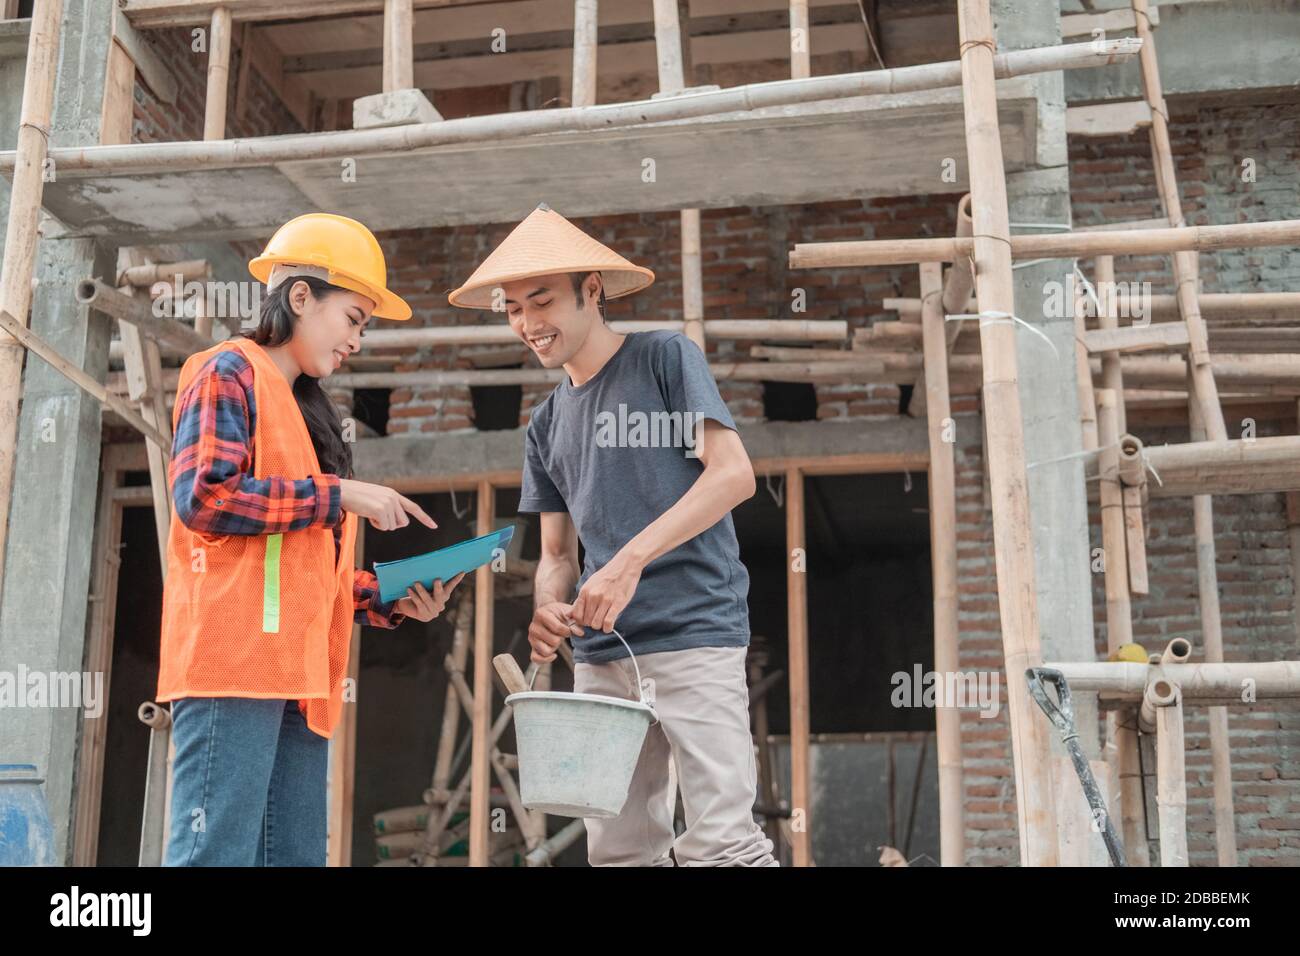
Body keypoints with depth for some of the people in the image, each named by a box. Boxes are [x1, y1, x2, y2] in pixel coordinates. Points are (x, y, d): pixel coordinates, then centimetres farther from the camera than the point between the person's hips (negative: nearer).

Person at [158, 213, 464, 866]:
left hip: (297, 672, 9)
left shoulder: (306, 412, 26)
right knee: (220, 852, -12)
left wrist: (389, 600, 11)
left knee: (295, 854, 4)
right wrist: (338, 494, -10)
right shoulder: (230, 372, 2)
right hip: (235, 657, -9)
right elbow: (203, 495, -15)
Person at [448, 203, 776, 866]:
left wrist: (630, 560, -18)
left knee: (720, 843, -12)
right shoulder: (546, 425, 18)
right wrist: (548, 610, -5)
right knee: (620, 848, 7)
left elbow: (734, 474, -10)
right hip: (601, 653, 6)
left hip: (693, 634, -6)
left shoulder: (666, 358, 1)